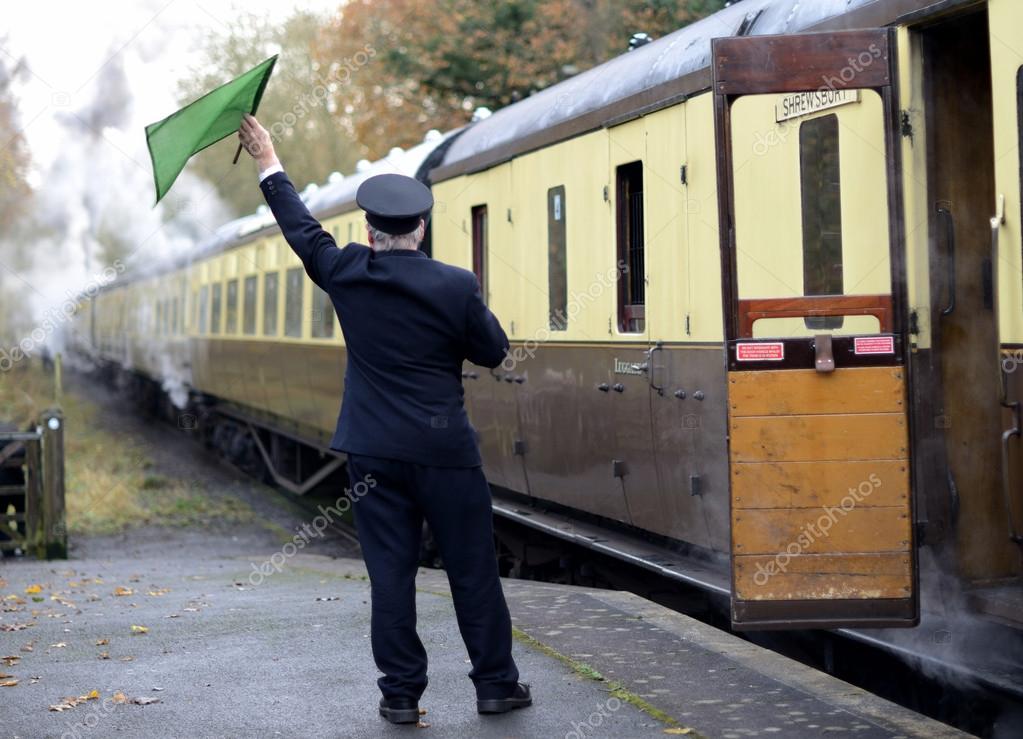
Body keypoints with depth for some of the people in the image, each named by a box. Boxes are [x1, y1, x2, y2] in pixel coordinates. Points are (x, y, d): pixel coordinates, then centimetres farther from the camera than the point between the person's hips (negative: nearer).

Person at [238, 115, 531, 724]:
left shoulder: (346, 275, -3)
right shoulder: (455, 285, -9)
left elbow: (301, 228, 13)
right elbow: (494, 352, 1)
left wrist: (269, 163, 25)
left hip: (374, 451, 2)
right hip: (445, 450, -2)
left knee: (391, 572, 6)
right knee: (473, 570, 7)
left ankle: (401, 692, 9)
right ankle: (496, 684, 15)